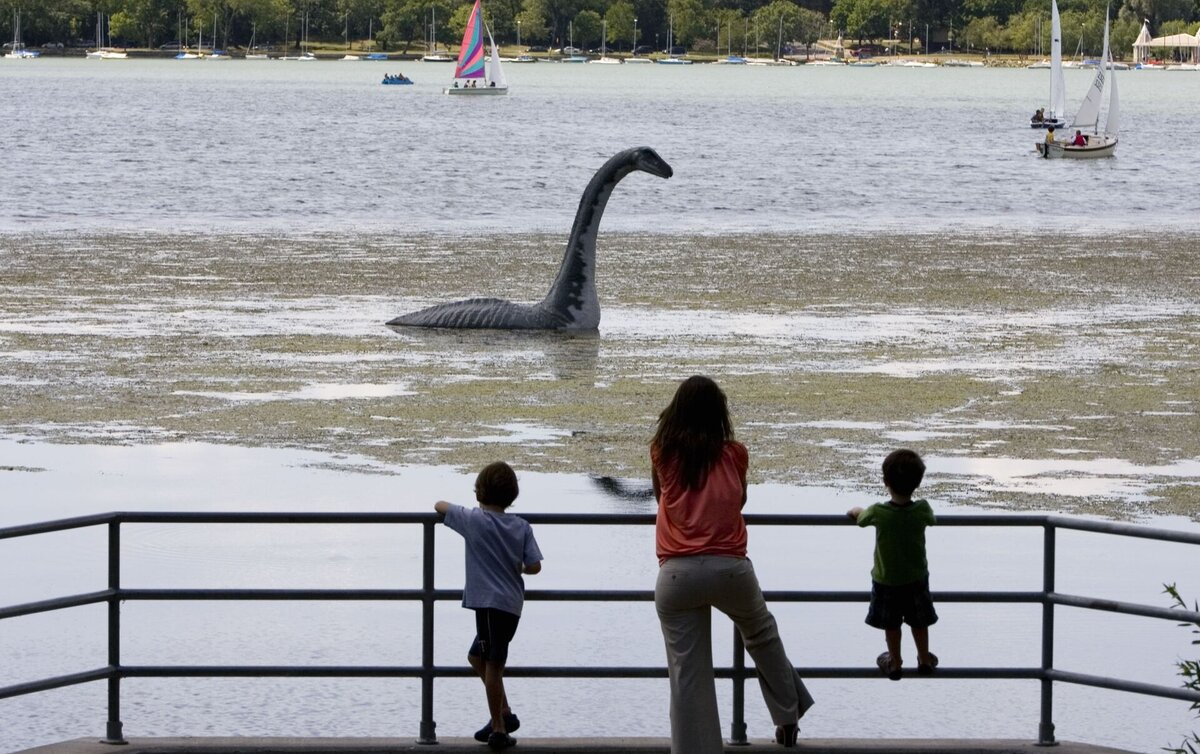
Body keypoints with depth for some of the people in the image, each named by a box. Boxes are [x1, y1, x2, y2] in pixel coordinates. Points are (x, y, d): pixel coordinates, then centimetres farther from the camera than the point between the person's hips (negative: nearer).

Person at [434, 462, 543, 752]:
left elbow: (440, 505, 8)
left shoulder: (473, 519, -6)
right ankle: (503, 715, 21)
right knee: (477, 657, 22)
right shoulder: (521, 527, 4)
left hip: (490, 603, -6)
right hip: (512, 602, 6)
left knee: (492, 664, -2)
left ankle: (499, 730, -2)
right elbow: (534, 566, -1)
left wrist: (445, 505, 30)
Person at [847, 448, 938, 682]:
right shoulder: (922, 510, -22)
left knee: (891, 624, 20)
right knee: (919, 621, 22)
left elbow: (861, 518, -1)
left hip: (886, 581, -1)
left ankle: (895, 663, 34)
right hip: (917, 579, 2)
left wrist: (854, 511, 22)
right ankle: (924, 660, 39)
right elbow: (932, 520, 3)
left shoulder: (878, 513, -25)